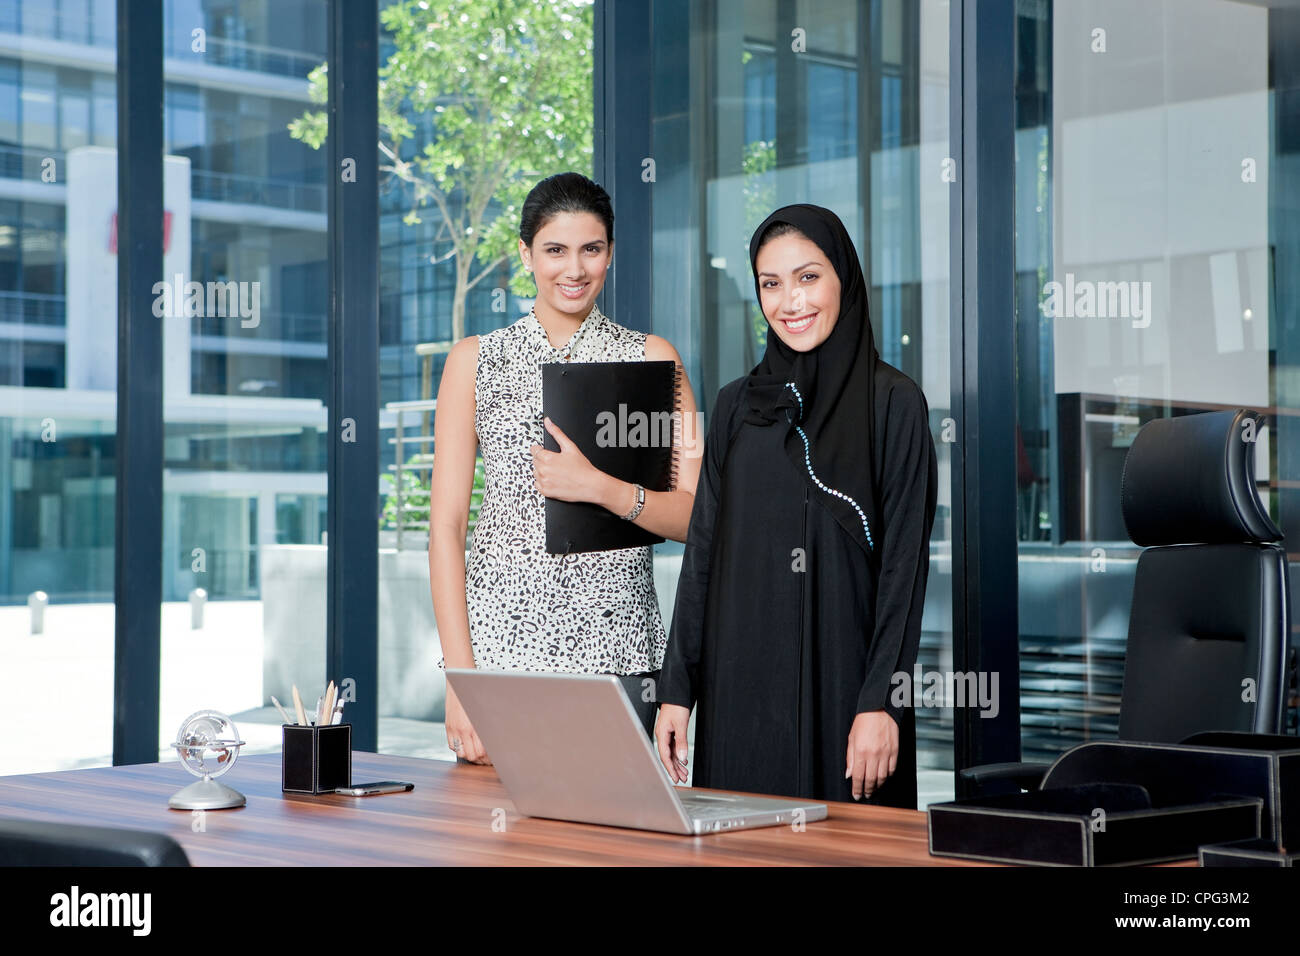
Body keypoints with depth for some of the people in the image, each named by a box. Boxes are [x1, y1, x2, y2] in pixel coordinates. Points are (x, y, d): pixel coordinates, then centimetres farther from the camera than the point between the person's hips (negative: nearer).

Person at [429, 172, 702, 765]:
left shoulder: (652, 358, 7)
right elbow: (446, 526, 3)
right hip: (500, 641, 0)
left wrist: (598, 486, -16)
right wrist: (459, 677, -6)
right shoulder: (474, 360, 8)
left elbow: (696, 515, 1)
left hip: (616, 647, 0)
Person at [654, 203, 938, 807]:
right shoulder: (737, 404, 10)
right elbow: (702, 550, 9)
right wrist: (676, 690, 3)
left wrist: (881, 703, -14)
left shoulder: (893, 403, -3)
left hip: (841, 682, -4)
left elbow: (905, 561, -7)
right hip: (740, 683, 4)